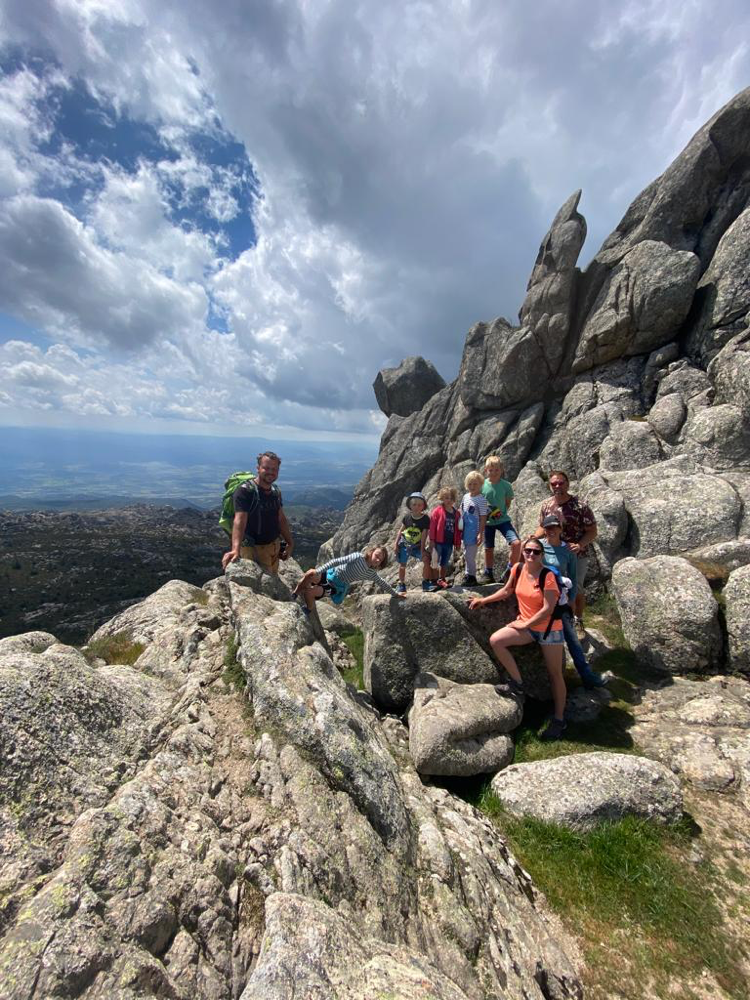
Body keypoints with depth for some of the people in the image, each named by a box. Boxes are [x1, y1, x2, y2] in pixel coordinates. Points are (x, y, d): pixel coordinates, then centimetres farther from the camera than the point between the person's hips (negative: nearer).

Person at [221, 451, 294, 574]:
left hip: (274, 546, 7)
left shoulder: (276, 491, 4)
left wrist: (290, 542, 14)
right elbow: (239, 520, -33)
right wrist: (235, 549, -46)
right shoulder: (245, 491, -20)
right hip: (254, 548, -7)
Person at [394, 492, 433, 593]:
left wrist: (422, 549, -16)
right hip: (404, 544, 1)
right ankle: (401, 585, 24)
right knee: (402, 565, 5)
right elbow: (401, 530, 2)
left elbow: (424, 535, -13)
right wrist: (396, 544, -1)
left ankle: (426, 582, -4)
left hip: (417, 546, -1)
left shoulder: (425, 519, -11)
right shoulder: (406, 517, -7)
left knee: (426, 558, -20)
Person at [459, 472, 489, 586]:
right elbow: (460, 510, 20)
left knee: (470, 555, -2)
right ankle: (468, 575, 33)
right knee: (466, 554, 18)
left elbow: (483, 518, -15)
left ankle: (472, 577, 14)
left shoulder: (481, 499, -14)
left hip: (474, 532, -7)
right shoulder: (465, 496, 8)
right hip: (465, 531, 7)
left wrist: (480, 534, -18)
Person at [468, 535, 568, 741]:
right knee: (495, 640, -17)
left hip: (549, 629, -4)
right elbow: (507, 591, 10)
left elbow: (548, 609, -22)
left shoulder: (547, 576, -21)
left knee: (555, 674, 6)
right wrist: (484, 600, 4)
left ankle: (559, 719, 24)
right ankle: (518, 682, 1)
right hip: (526, 625, 5)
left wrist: (524, 625, -18)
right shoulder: (518, 569, -6)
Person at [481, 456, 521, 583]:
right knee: (488, 549, 10)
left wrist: (502, 512, -12)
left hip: (503, 520, 0)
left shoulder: (506, 485, -4)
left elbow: (508, 502, 5)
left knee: (516, 543, -18)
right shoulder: (482, 485, -4)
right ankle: (489, 575, 29)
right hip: (487, 521, 1)